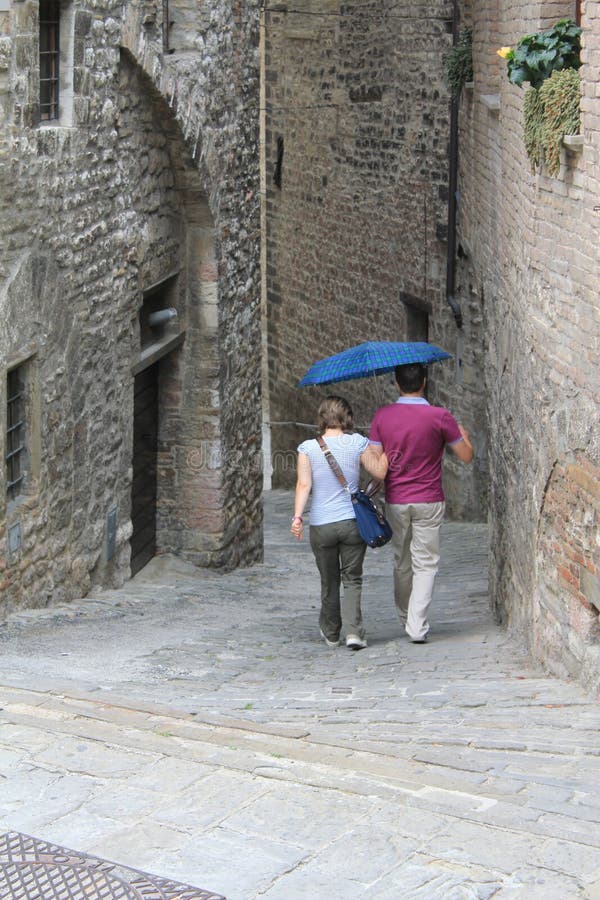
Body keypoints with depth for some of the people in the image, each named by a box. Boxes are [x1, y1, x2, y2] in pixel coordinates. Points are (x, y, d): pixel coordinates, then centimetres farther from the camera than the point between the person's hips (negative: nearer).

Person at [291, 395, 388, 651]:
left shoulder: (308, 448, -3)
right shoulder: (358, 443, -3)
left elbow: (304, 484, -11)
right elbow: (380, 472, 5)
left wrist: (297, 516, -13)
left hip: (321, 525, 1)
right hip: (352, 522, -1)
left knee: (329, 582, 16)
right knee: (352, 580, 8)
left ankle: (331, 633, 29)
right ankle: (353, 631, -8)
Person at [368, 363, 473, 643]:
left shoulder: (382, 416, -3)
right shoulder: (440, 416, -10)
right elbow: (466, 456, -2)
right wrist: (463, 434, 18)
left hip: (395, 501, 3)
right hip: (428, 502, -3)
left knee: (401, 562, 18)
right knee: (425, 564, 2)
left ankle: (405, 618, 30)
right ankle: (417, 626, -8)